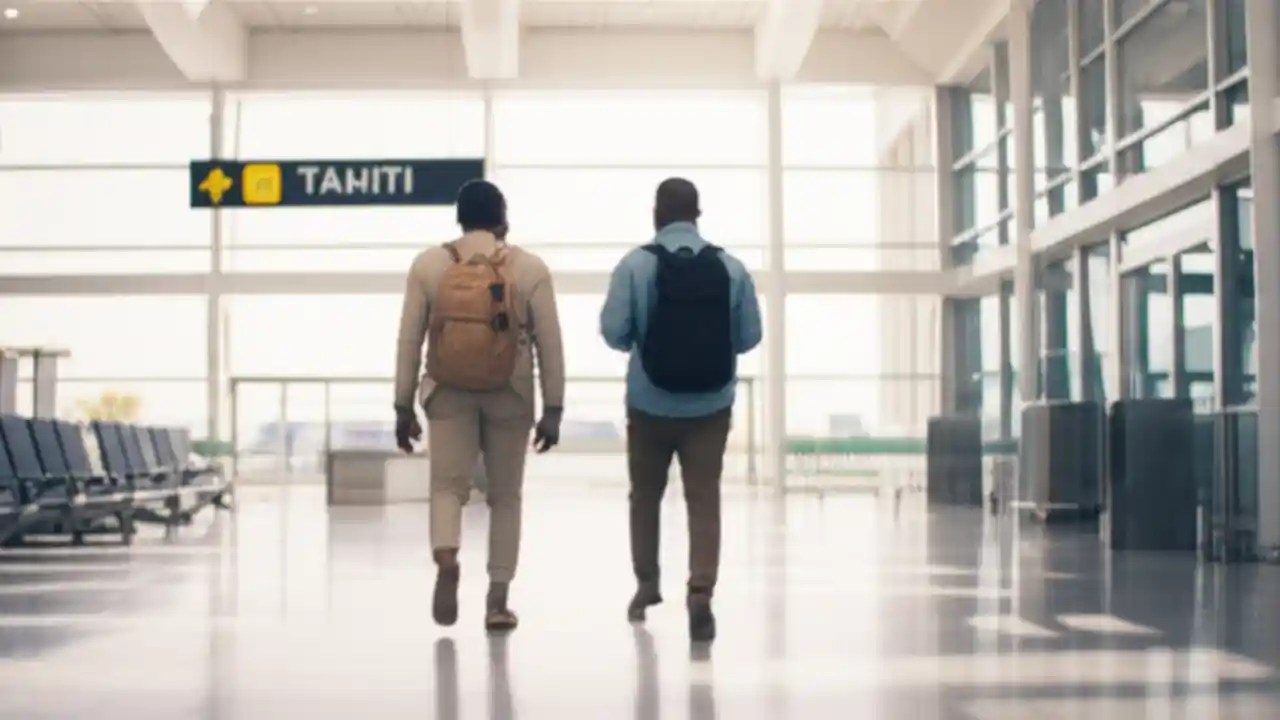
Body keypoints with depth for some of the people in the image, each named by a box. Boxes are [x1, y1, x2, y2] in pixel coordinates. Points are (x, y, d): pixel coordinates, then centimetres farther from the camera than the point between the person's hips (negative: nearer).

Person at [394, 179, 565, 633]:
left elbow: (409, 340, 0)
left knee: (447, 486, 5)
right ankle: (497, 602, 12)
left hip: (448, 393, 0)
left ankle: (446, 561, -26)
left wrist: (403, 407, 6)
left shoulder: (428, 265, 0)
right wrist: (553, 410, 2)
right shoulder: (529, 268, -3)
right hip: (510, 396, 0)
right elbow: (549, 343, -4)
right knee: (504, 497, 11)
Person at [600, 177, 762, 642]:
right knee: (704, 500, 1)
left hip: (650, 404, 0)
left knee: (646, 496, 18)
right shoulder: (731, 268, -2)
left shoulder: (636, 264, -8)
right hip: (711, 406, 0)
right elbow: (749, 336, 2)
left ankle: (646, 585, 32)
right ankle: (701, 591, -13)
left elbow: (613, 331, -10)